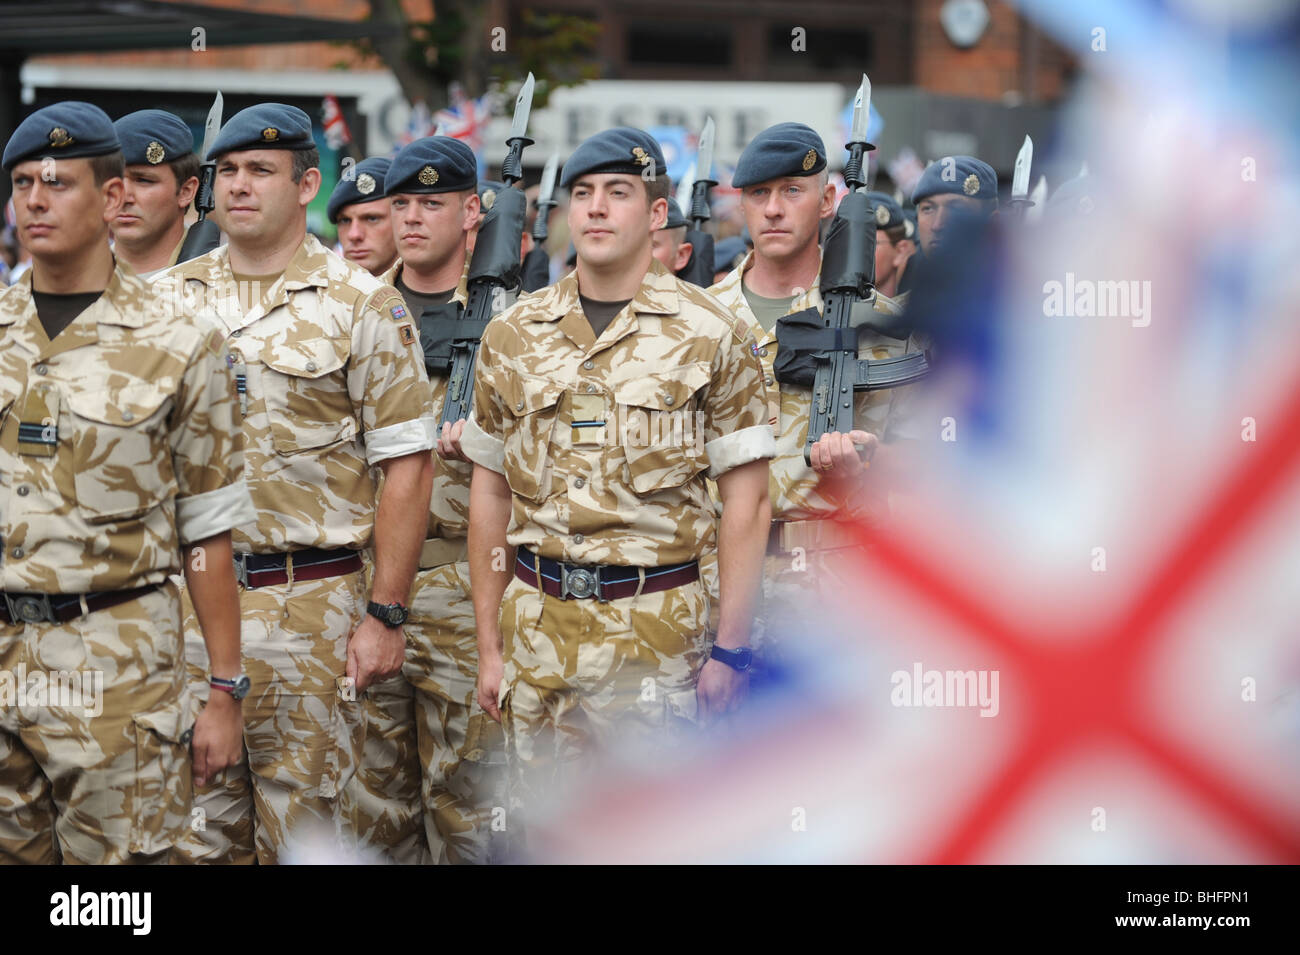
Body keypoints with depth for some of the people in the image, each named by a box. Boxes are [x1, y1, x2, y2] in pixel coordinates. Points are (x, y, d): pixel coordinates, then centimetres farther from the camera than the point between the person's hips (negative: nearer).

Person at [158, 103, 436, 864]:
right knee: (194, 830, 9)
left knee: (302, 829, 3)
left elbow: (406, 466, -5)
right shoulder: (169, 300, 9)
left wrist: (386, 614, -9)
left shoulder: (362, 306, -3)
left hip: (308, 599, -4)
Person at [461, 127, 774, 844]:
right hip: (535, 621, 3)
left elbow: (745, 501, -2)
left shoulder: (710, 335, -2)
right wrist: (489, 646, 9)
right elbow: (490, 497, 12)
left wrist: (730, 648, -7)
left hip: (656, 626, -3)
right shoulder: (512, 335, 8)